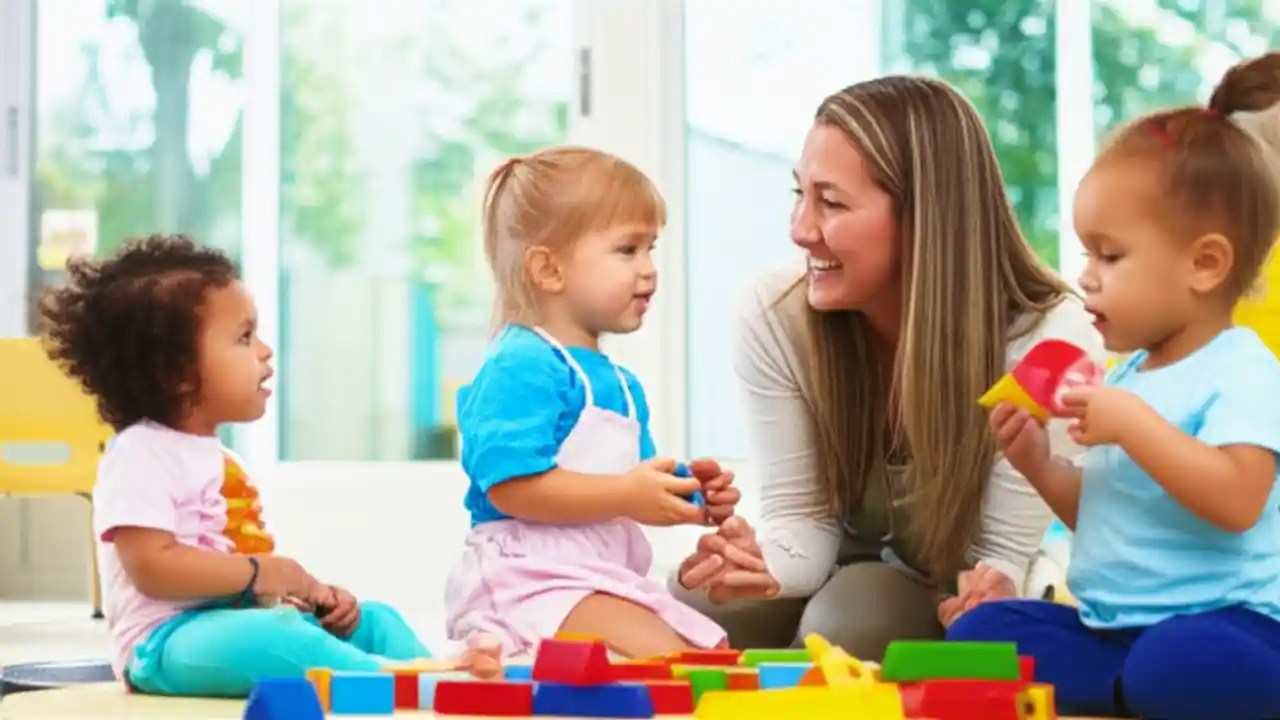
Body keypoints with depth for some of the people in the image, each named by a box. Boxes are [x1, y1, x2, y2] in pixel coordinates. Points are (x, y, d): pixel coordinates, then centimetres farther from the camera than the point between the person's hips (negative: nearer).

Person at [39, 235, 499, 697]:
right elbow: (152, 566, -22)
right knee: (265, 637, -38)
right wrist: (261, 573, -17)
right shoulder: (141, 454, -11)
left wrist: (312, 594, 4)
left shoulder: (218, 458, 20)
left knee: (374, 620, 6)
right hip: (168, 641, -10)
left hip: (240, 620, 10)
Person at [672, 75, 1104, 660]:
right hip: (855, 576, 3)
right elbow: (801, 515, -14)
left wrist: (1000, 590, -49)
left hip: (964, 600, -3)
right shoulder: (773, 316, -19)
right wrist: (763, 566, -40)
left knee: (850, 620, -35)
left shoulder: (1049, 339, -28)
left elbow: (1009, 553, -23)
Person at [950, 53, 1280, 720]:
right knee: (979, 634, -7)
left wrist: (1133, 425, -27)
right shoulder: (1127, 375, 15)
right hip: (1110, 624, 9)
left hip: (1217, 622, -9)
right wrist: (1039, 465, 7)